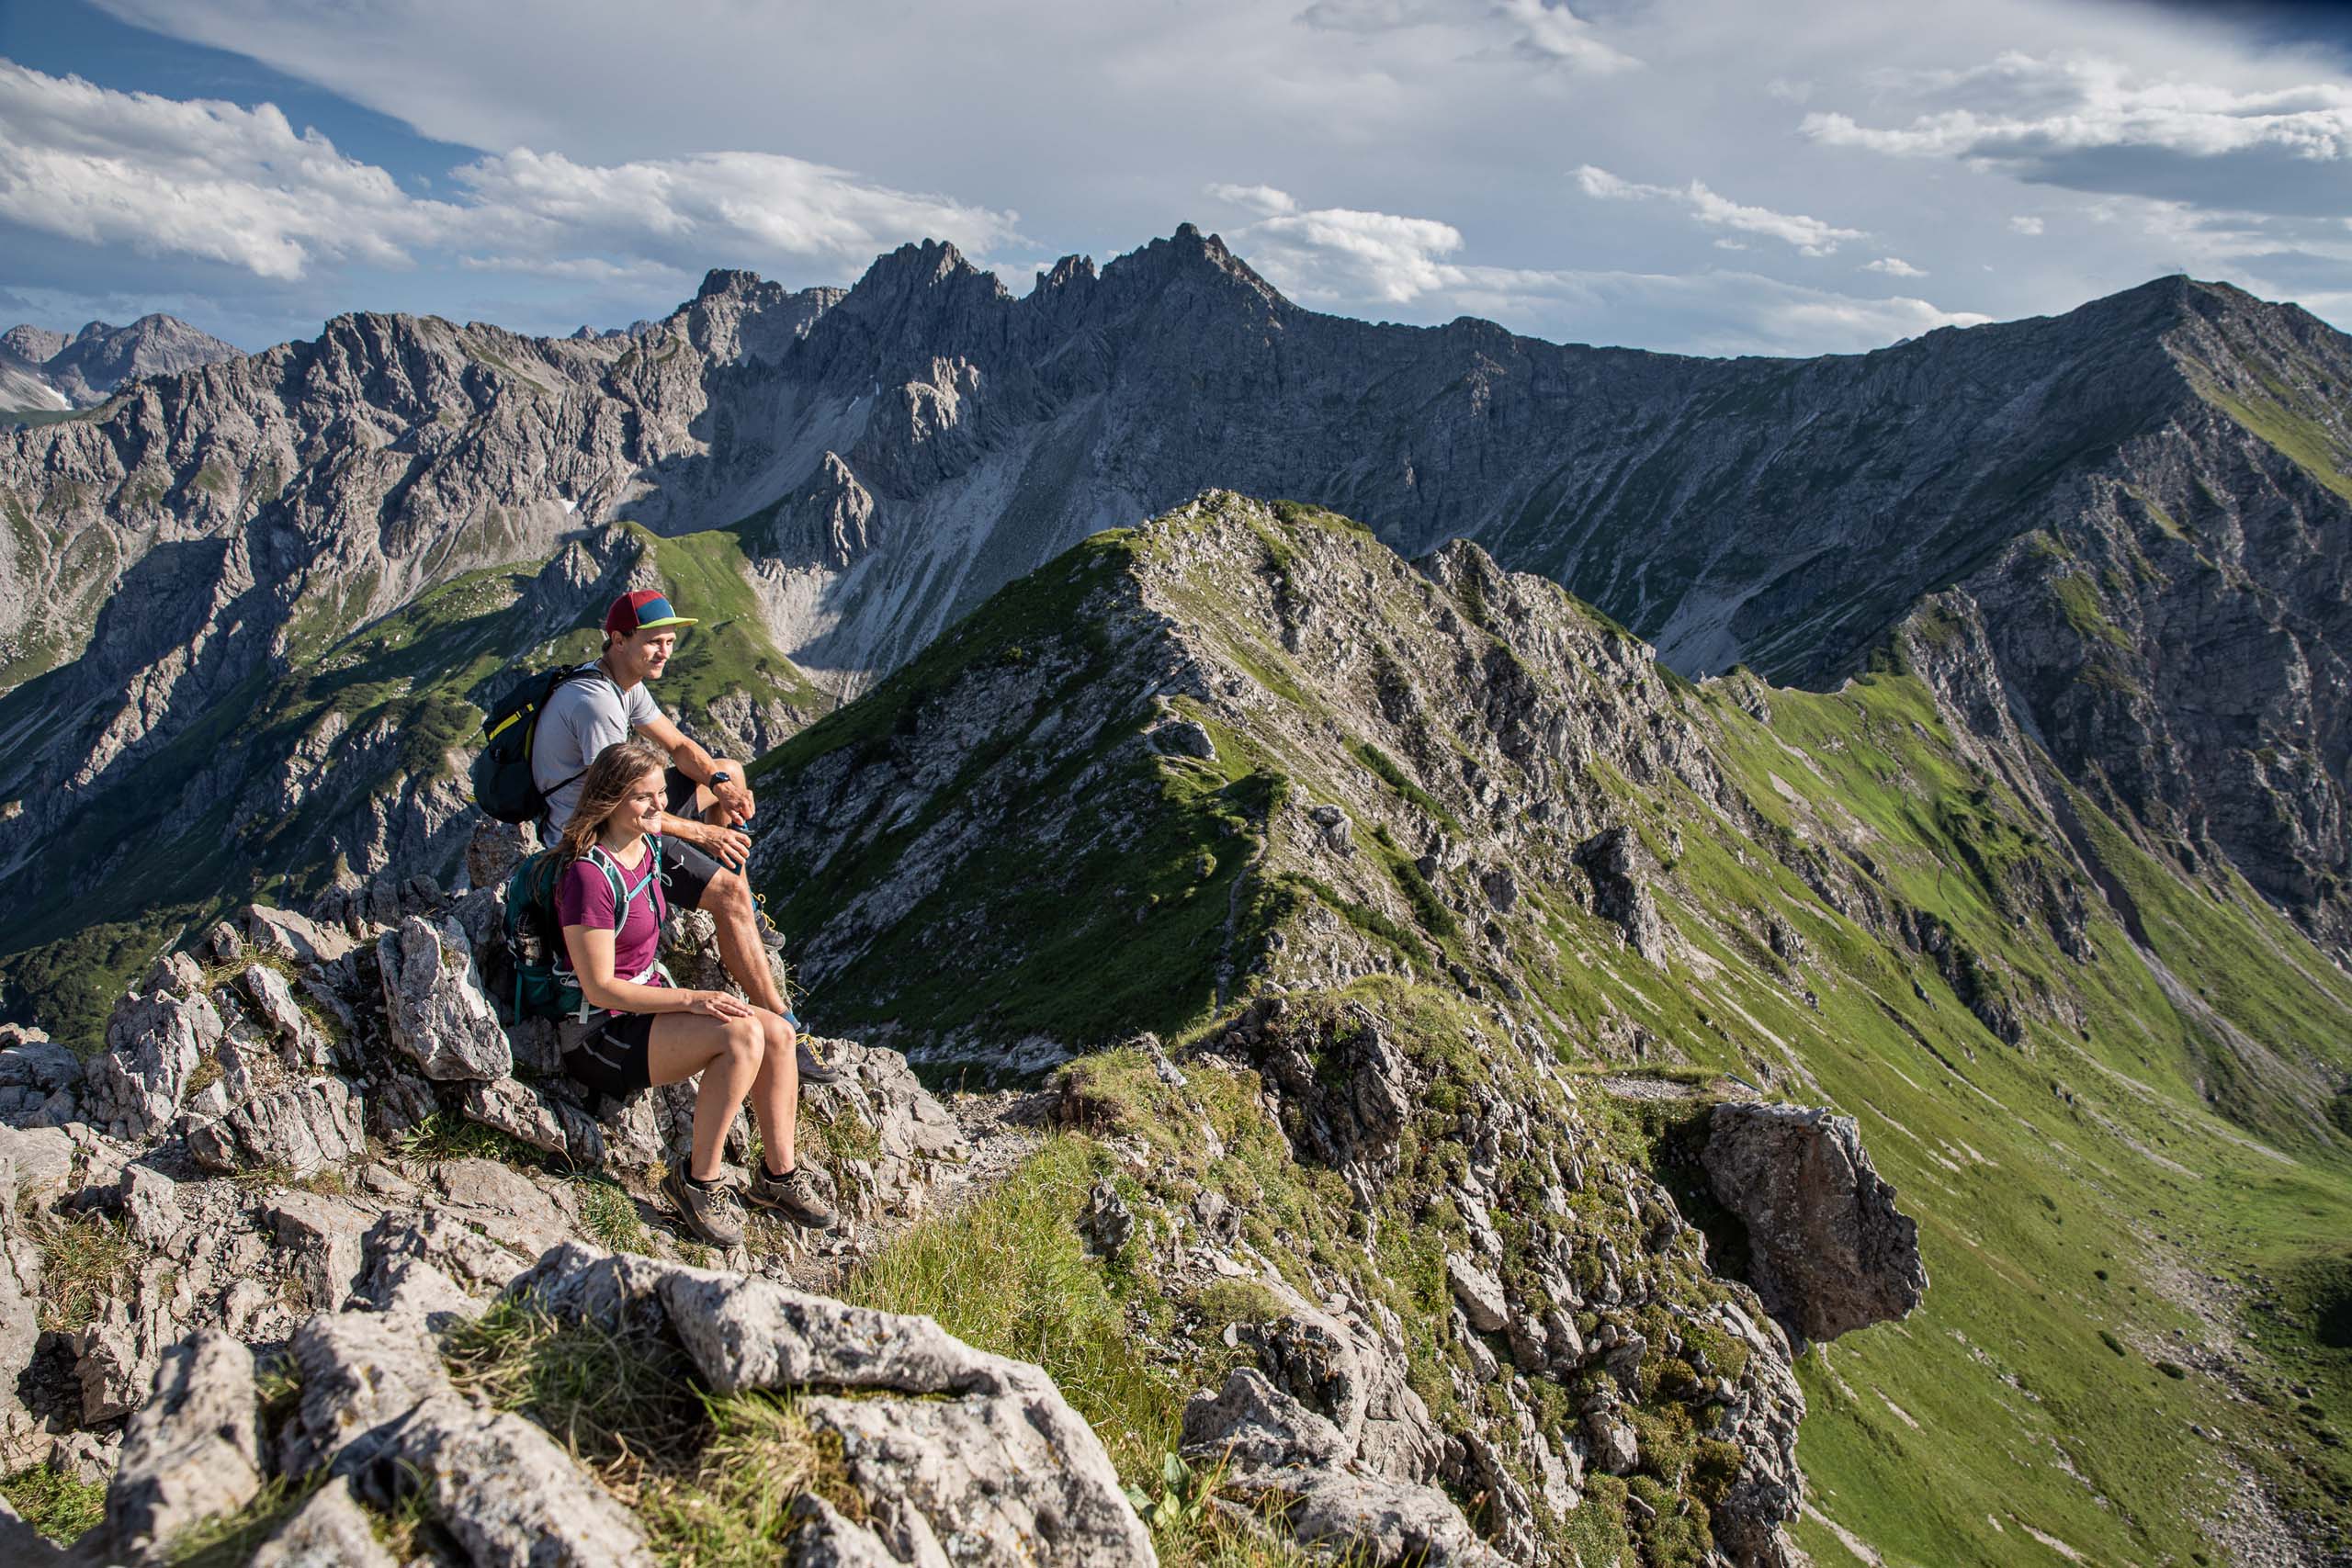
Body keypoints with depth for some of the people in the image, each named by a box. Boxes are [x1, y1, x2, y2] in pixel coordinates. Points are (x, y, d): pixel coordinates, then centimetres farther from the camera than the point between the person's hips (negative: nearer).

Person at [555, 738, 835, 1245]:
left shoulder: (649, 848, 4)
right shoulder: (588, 874, -22)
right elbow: (600, 988, -22)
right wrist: (693, 1000, -24)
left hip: (649, 1003, 8)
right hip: (599, 1035, -8)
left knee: (777, 1030, -11)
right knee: (743, 1034, -28)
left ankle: (778, 1174, 1)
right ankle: (697, 1181, -13)